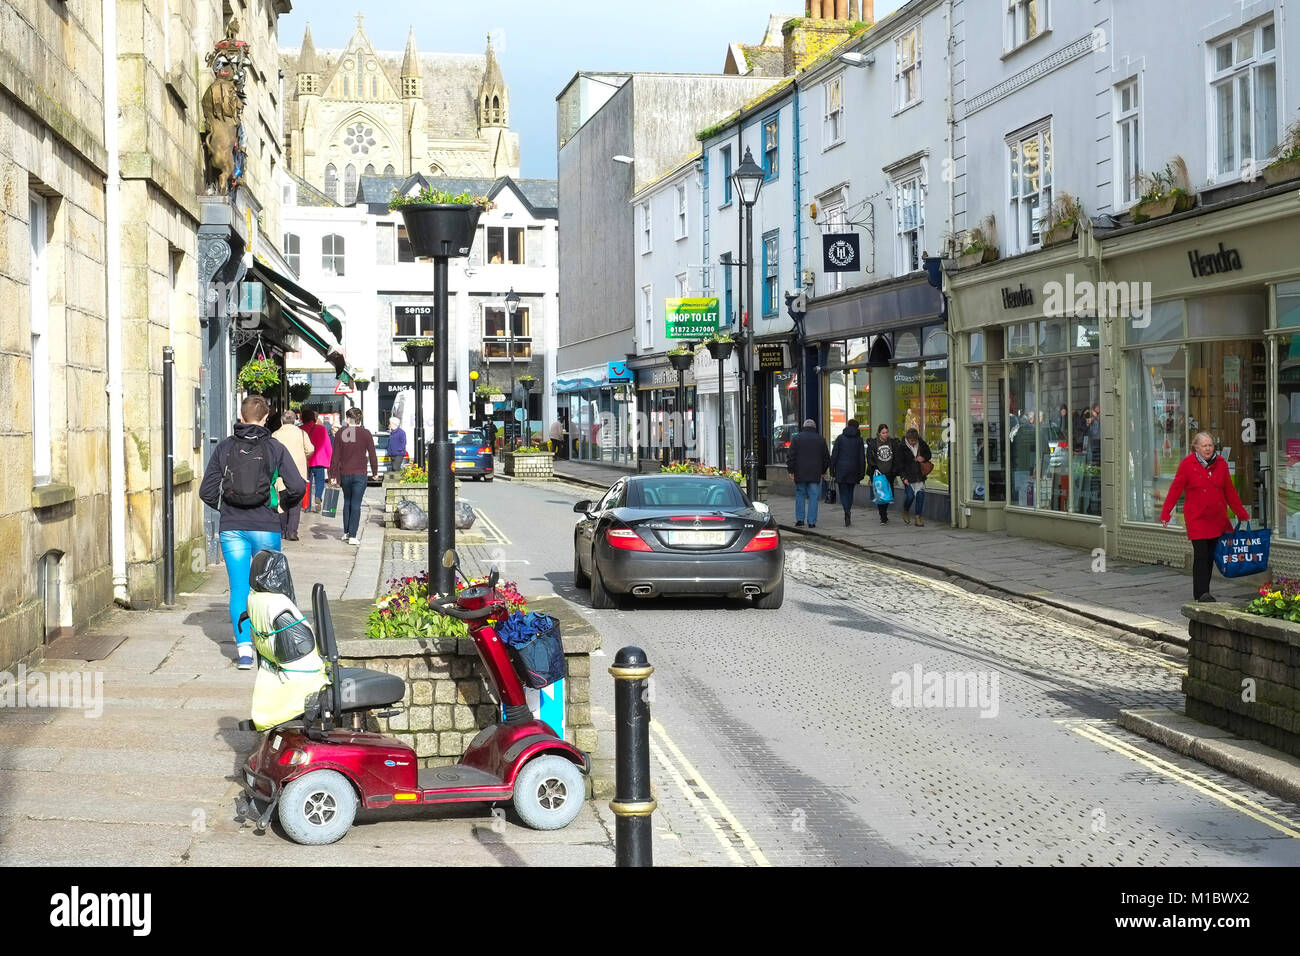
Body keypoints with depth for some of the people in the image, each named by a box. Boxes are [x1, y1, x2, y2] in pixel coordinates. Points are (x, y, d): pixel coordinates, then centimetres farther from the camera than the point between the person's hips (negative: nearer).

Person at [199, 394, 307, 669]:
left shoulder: (224, 447, 2)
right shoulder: (275, 448, -3)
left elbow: (207, 491, 1)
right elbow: (298, 486, -10)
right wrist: (285, 502, 11)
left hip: (232, 528, 1)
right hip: (265, 527, -1)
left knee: (239, 588, 3)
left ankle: (244, 647, -6)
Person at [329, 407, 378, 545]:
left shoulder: (341, 433, -1)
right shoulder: (365, 433, -4)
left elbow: (335, 455, -1)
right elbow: (372, 454, -1)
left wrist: (333, 475, 3)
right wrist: (375, 472, 12)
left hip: (344, 474, 2)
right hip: (359, 474, -2)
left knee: (347, 502, 19)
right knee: (356, 504, -1)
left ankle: (346, 532, 22)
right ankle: (352, 536, -6)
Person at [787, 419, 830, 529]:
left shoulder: (797, 438, 1)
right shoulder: (820, 439, 6)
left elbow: (790, 456, -2)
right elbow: (826, 457, 11)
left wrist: (791, 470, 4)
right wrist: (823, 471, 21)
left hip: (800, 474, -1)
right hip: (815, 474, 1)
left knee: (800, 496, 9)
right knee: (813, 497, 3)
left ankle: (799, 519, 3)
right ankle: (812, 522, 0)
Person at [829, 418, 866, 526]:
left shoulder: (840, 438, -1)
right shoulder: (859, 439, 3)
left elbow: (834, 455, -2)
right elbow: (862, 457, 3)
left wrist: (832, 469, 2)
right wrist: (862, 472, 7)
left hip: (841, 469, -2)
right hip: (854, 469, 2)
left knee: (843, 492, -2)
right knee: (850, 492, 14)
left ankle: (847, 511, -24)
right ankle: (848, 513, 13)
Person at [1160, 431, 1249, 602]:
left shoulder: (1221, 464, 8)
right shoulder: (1187, 464, -4)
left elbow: (1230, 492, 14)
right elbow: (1175, 490, -3)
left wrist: (1242, 514, 15)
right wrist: (1165, 513, -8)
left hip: (1217, 519, 4)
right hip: (1196, 518, -4)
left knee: (1211, 555, 7)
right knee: (1201, 554, -11)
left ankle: (1201, 592, 17)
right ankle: (1201, 593, -11)